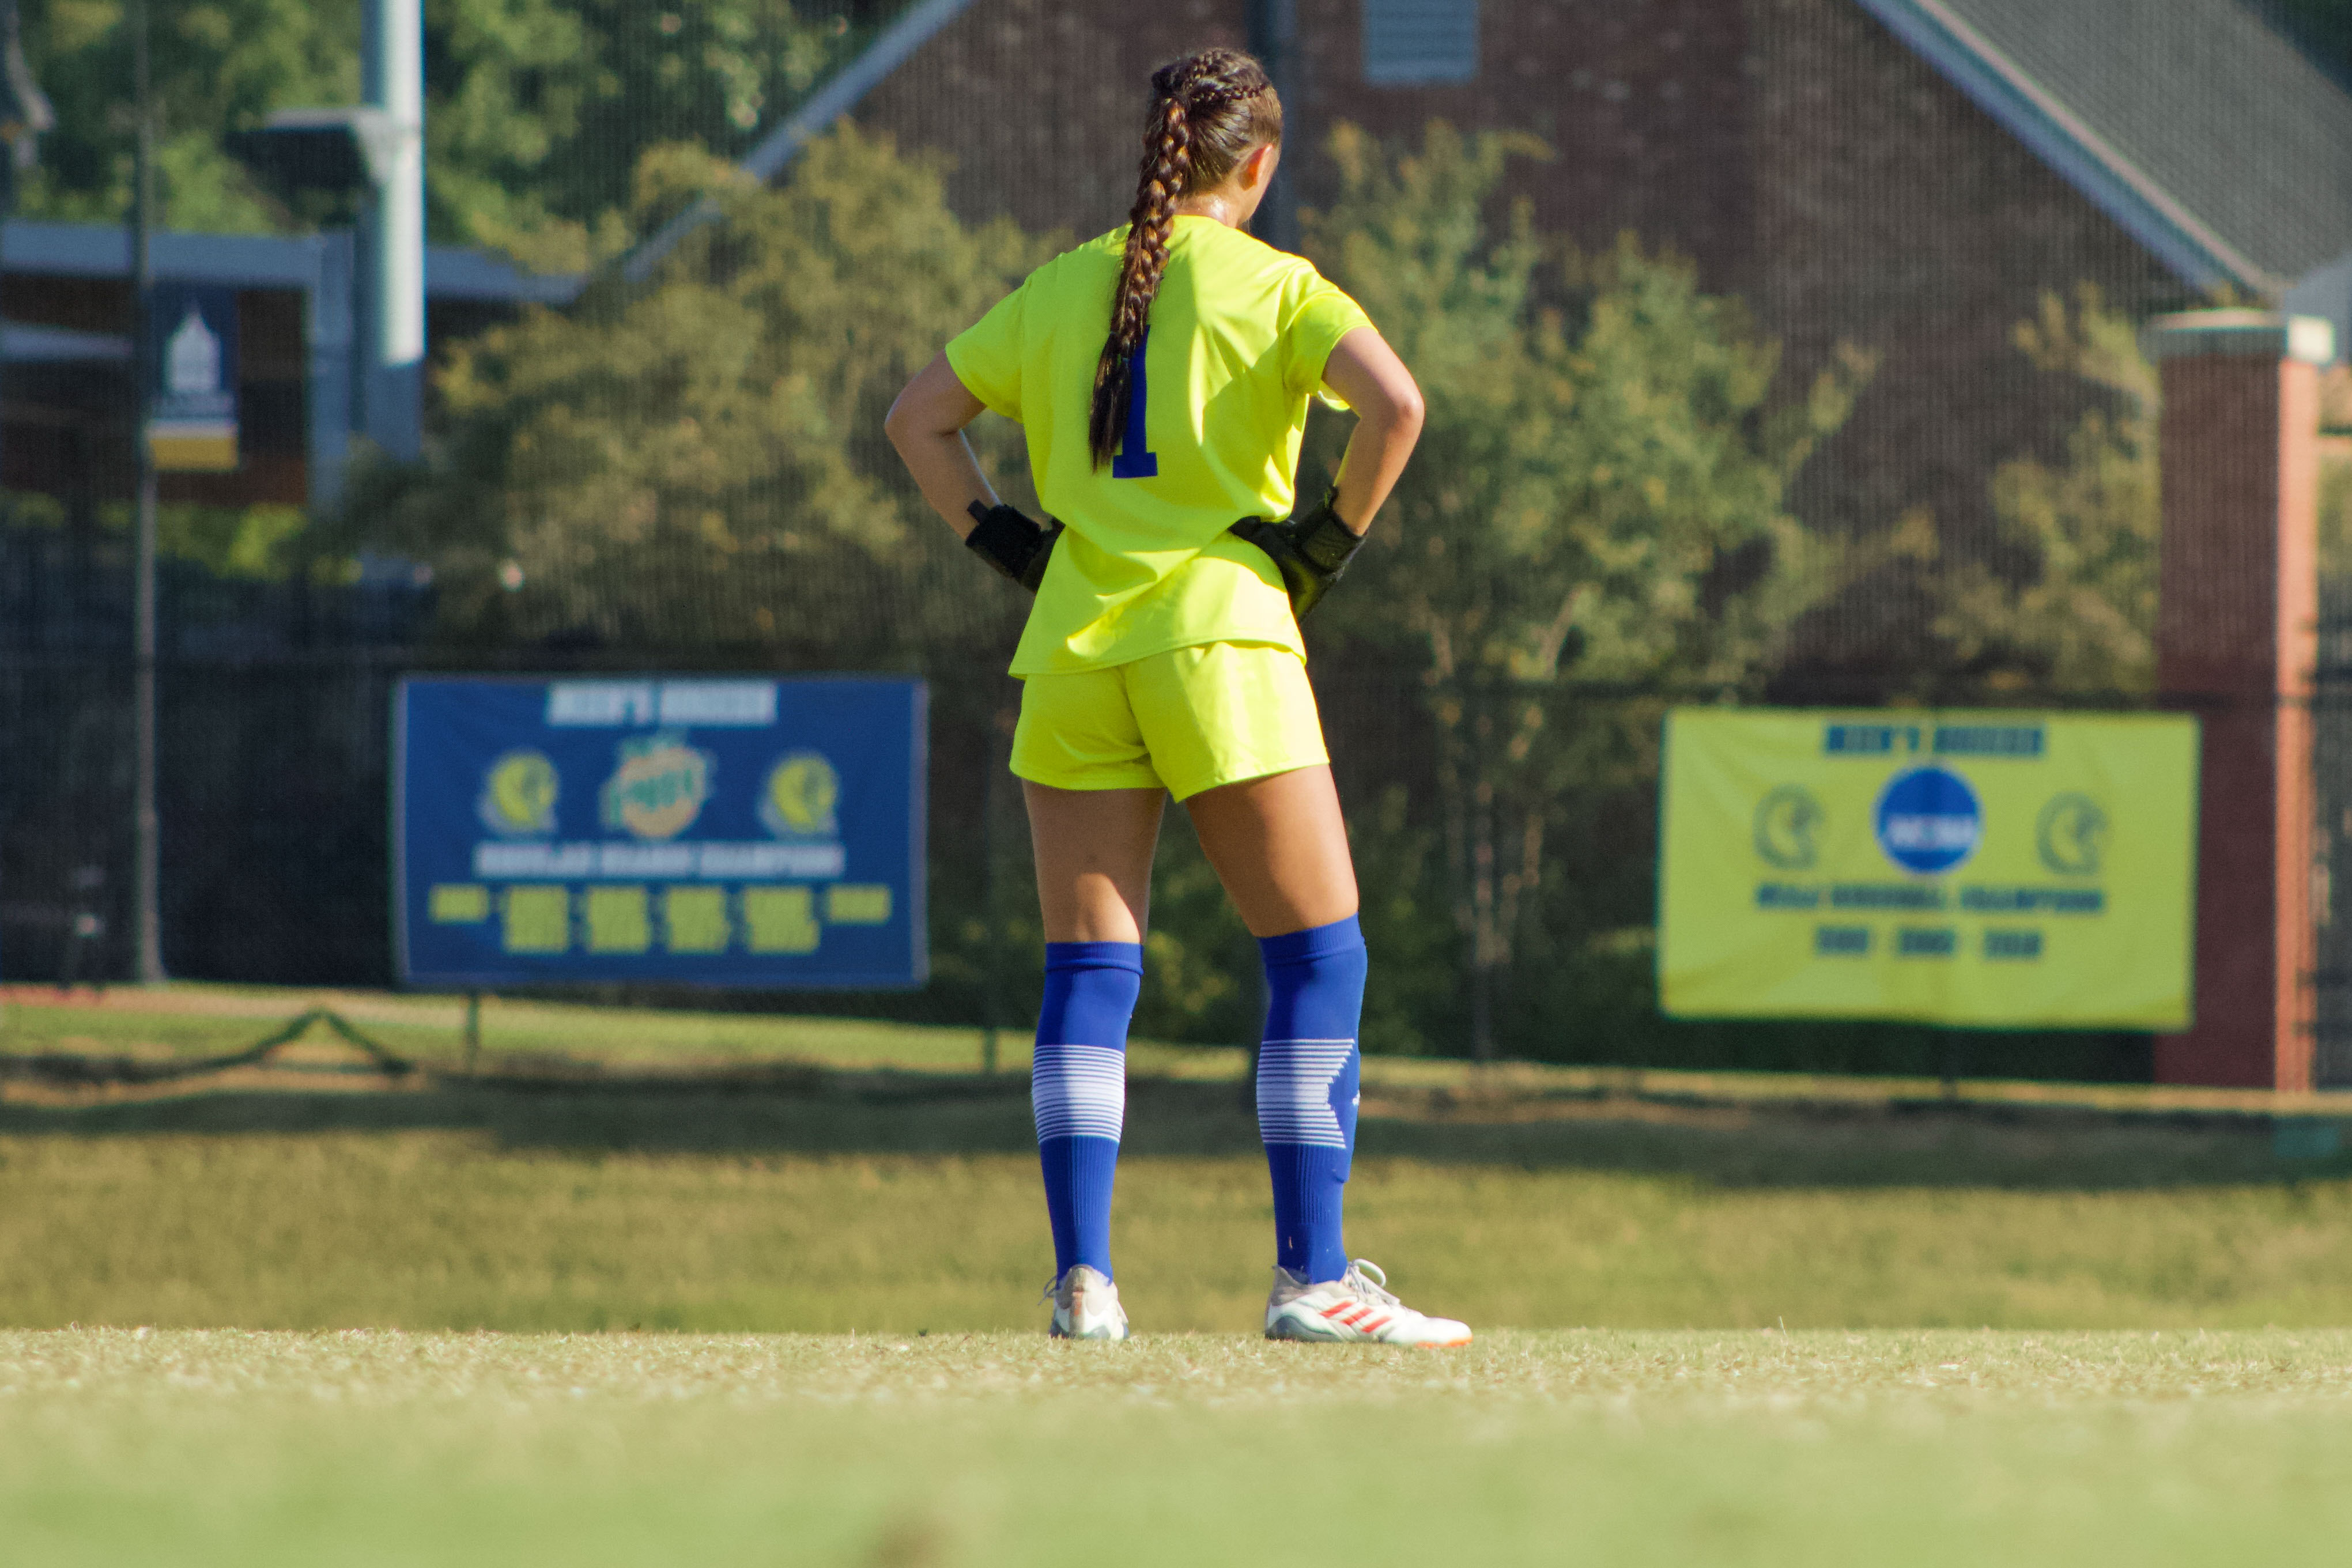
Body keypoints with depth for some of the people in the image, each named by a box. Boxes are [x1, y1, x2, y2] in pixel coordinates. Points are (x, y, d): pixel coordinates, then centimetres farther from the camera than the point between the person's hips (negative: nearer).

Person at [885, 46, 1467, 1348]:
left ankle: (1082, 1278, -4)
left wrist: (999, 539, 15)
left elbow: (916, 420, 18)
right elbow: (1394, 405, -16)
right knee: (1319, 958, 2)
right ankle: (1312, 1277, -4)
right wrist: (1332, 538, -5)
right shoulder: (1272, 288, 0)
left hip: (1070, 653, 5)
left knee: (1086, 973, 5)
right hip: (1218, 640, -5)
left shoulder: (1062, 289, 14)